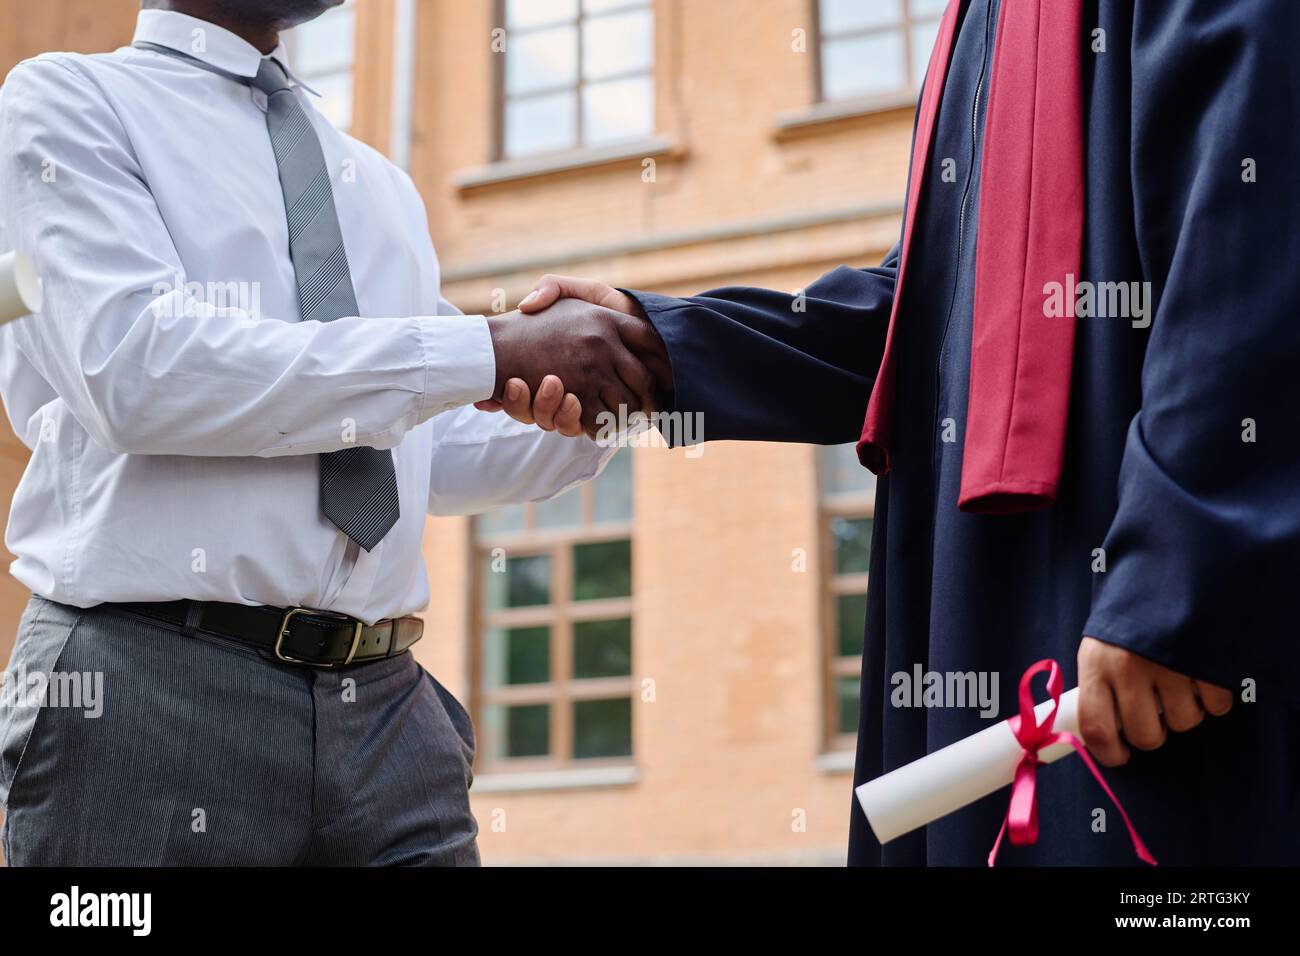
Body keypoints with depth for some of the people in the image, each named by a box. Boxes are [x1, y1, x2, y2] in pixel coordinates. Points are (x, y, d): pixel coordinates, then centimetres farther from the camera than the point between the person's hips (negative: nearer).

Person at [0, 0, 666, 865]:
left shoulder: (379, 186, 21)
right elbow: (135, 365, -16)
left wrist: (605, 396, 3)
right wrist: (491, 351, -18)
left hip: (387, 703, 6)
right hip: (153, 691, -5)